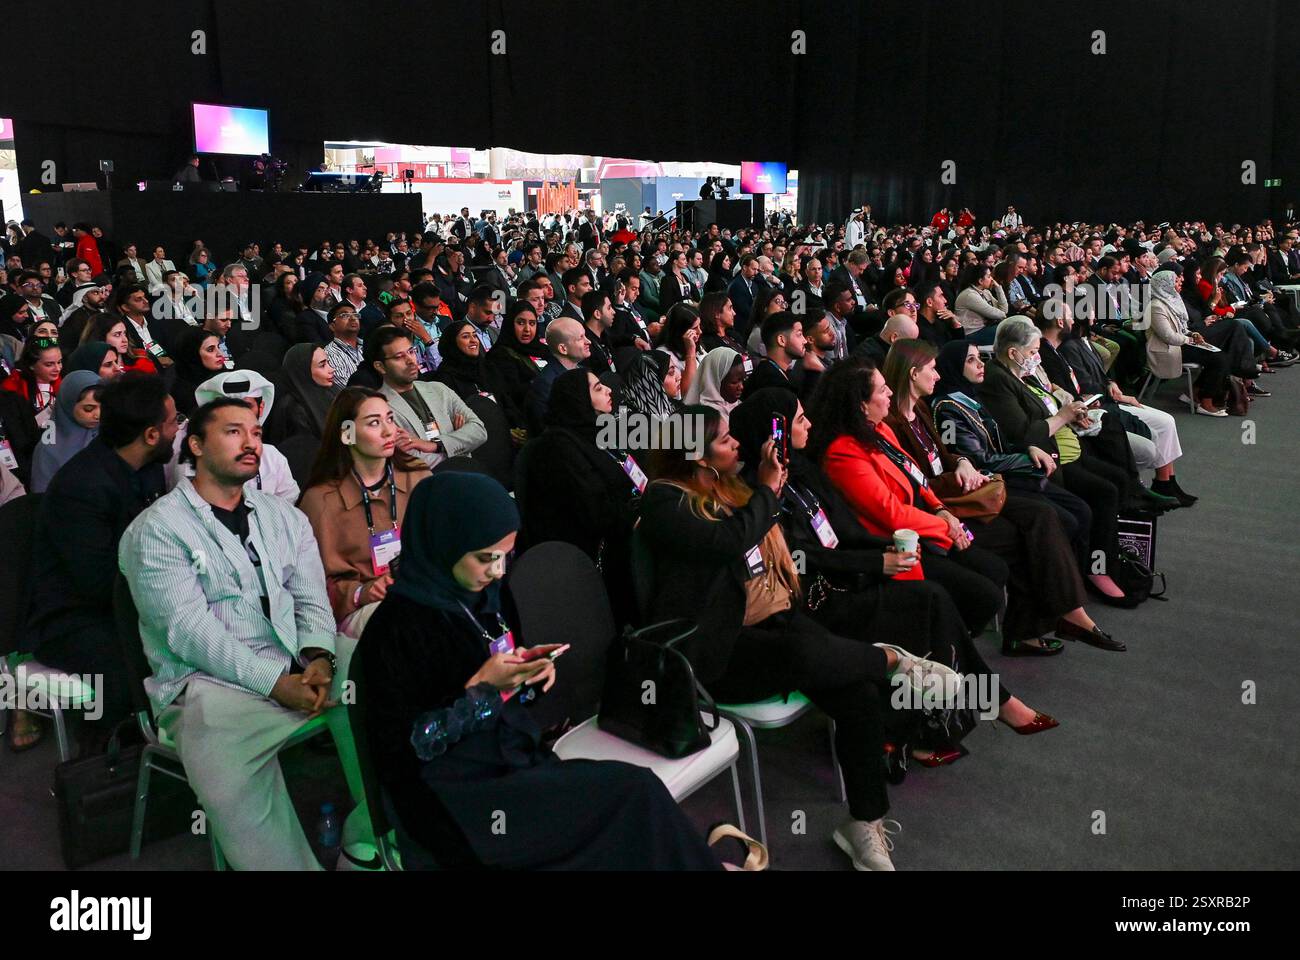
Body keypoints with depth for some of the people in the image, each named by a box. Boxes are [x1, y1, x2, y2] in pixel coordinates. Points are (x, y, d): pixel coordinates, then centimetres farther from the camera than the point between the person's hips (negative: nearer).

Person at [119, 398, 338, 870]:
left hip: (300, 670, 5)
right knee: (233, 781, -35)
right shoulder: (156, 528, 0)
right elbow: (187, 629, -10)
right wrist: (276, 683, -18)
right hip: (208, 683, -5)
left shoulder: (285, 518, 18)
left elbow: (312, 601, 11)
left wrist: (318, 659, -11)